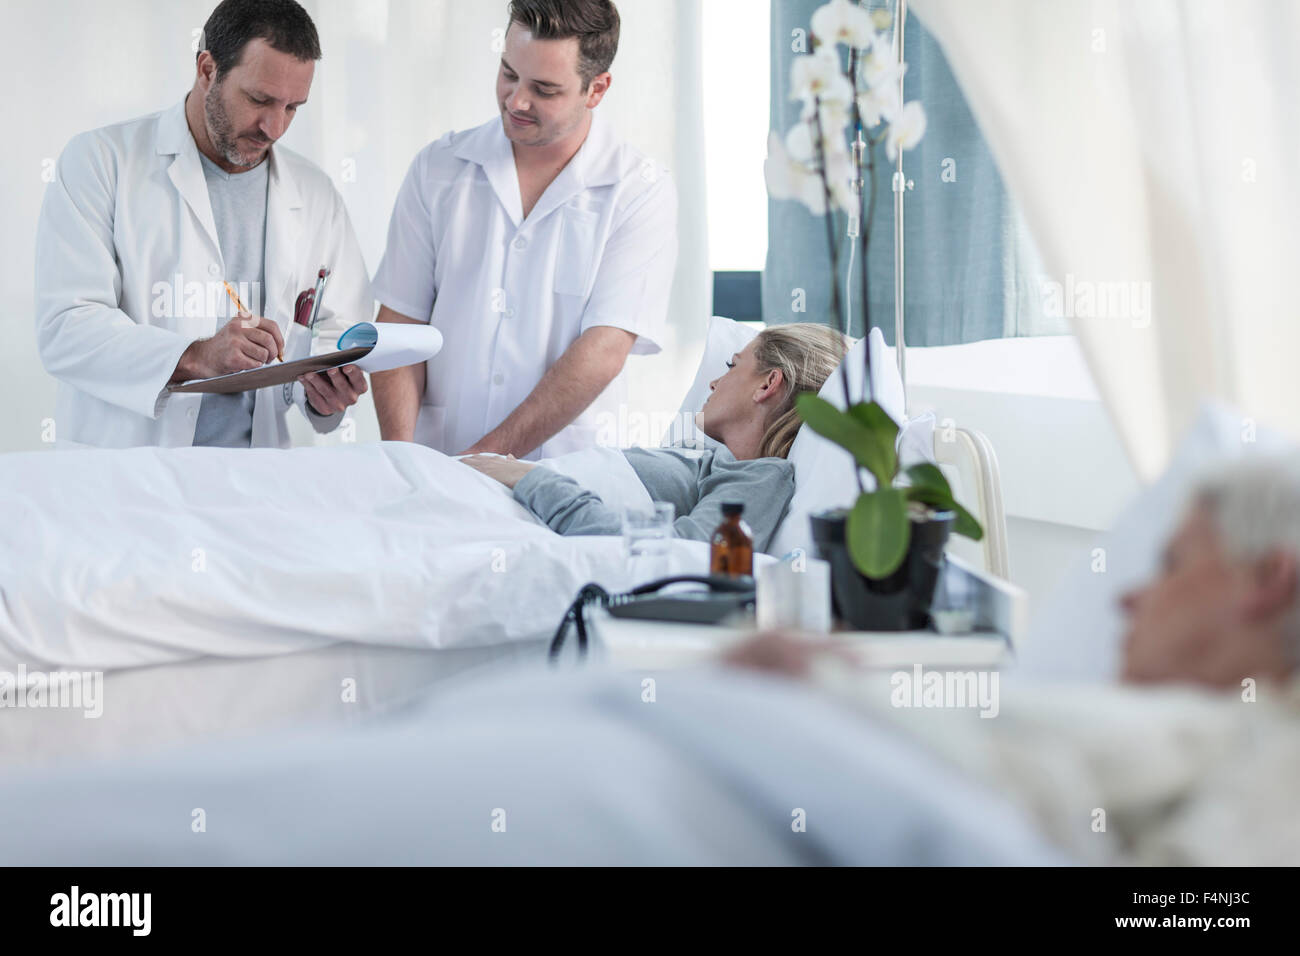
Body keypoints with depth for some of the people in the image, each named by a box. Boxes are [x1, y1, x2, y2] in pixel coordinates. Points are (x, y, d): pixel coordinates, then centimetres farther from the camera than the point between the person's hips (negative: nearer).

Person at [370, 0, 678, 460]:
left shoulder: (642, 192, -2)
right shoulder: (437, 167, 8)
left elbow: (602, 352, -10)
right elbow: (401, 320, 6)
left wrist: (485, 458, -17)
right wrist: (401, 460, -9)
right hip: (431, 462, 1)